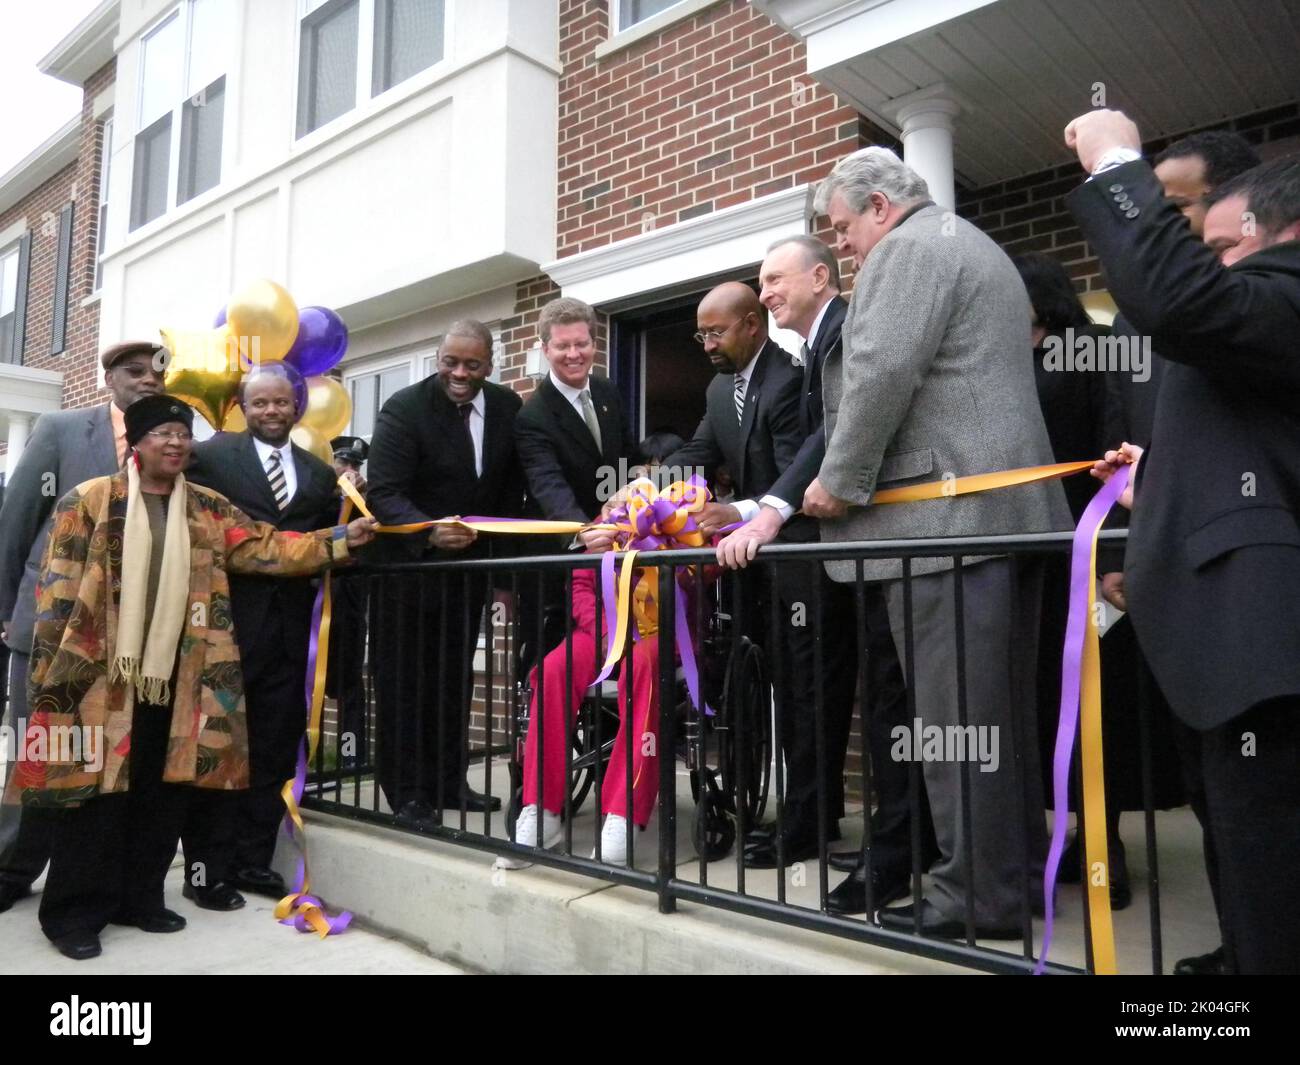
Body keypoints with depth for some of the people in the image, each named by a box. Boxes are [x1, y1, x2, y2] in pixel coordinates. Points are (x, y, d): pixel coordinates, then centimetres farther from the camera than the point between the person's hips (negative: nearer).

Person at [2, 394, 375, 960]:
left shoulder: (208, 509, 9)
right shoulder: (90, 500, -3)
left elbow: (266, 548, 1)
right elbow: (58, 585, -4)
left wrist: (338, 540, -10)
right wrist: (52, 666, -8)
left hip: (175, 675, 4)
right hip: (100, 672, -4)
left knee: (163, 792, 10)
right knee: (96, 788, 1)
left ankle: (139, 897, 26)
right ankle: (75, 911, 16)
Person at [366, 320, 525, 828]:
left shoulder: (507, 407, -2)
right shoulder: (404, 408, -17)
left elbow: (511, 491, 6)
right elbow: (383, 493, -23)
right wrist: (430, 532, -40)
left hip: (471, 565, 5)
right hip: (409, 565, -5)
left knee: (456, 679, 14)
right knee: (406, 682, 3)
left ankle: (449, 783, 27)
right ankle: (408, 792, 15)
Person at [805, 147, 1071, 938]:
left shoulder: (908, 246, -4)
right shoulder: (974, 246, 28)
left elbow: (883, 373, -18)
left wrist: (841, 481, -7)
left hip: (946, 512, -10)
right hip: (1009, 505, 10)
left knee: (956, 713, -5)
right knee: (1001, 708, 13)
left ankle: (980, 897, 3)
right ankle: (1020, 870, 21)